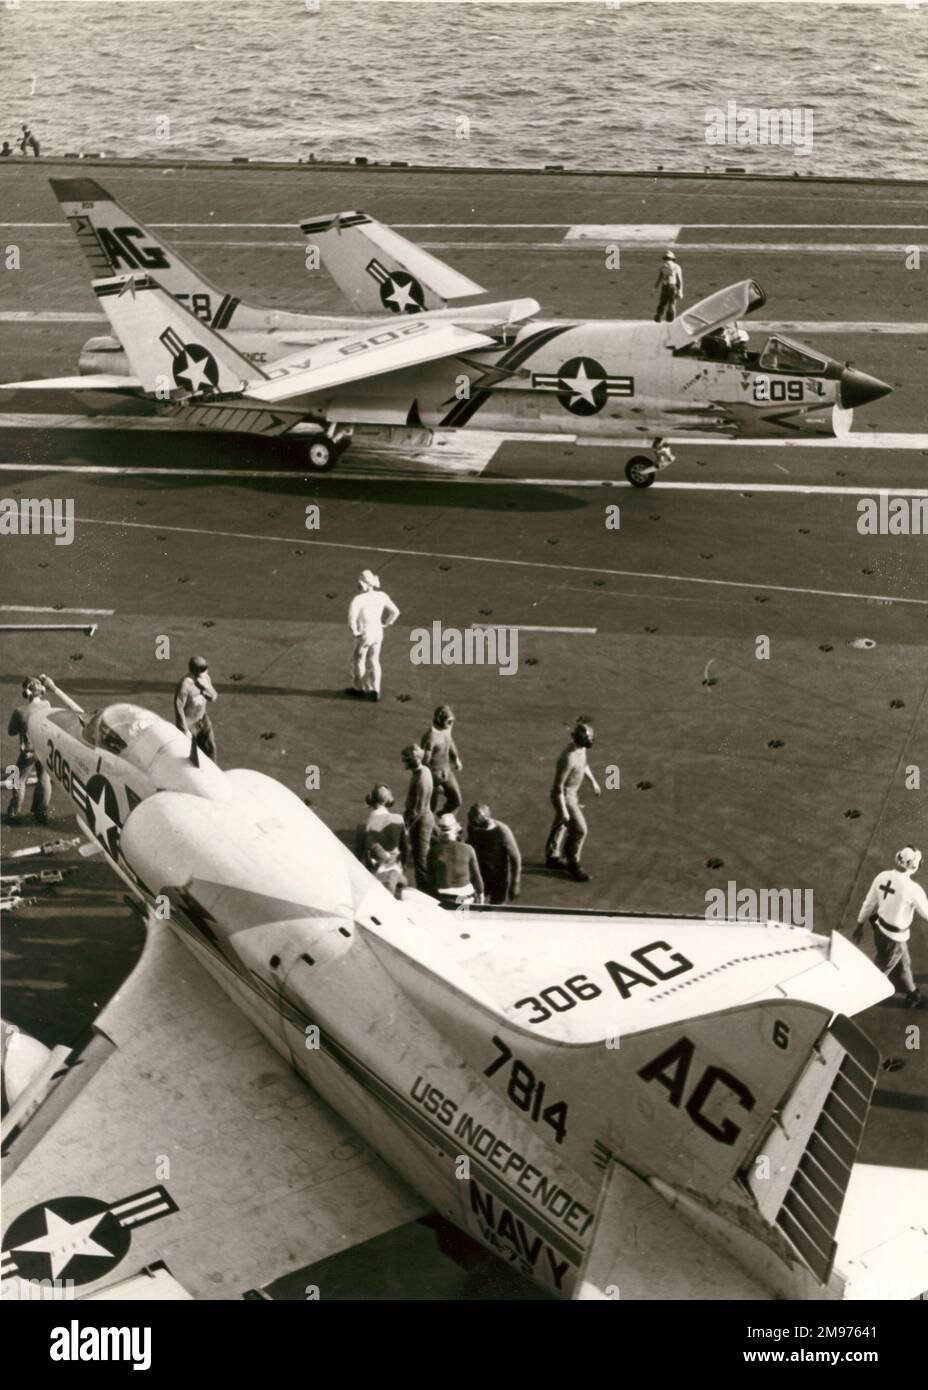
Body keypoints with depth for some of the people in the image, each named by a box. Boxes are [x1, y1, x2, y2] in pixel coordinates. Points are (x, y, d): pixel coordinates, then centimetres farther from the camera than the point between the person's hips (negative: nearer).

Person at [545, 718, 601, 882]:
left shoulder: (581, 748, -8)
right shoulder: (568, 759, -35)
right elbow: (558, 787, -29)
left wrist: (593, 781, 26)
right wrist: (564, 811, -24)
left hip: (573, 793, 9)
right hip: (564, 797, -9)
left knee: (561, 825, 23)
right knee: (579, 830, -3)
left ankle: (552, 857, 41)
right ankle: (573, 864, 15)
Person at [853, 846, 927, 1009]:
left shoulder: (882, 877, -11)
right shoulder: (913, 889, -31)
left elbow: (868, 904, 0)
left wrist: (859, 926, 13)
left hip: (880, 929, 7)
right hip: (894, 938, -7)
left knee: (903, 965, 30)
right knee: (880, 971, 17)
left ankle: (913, 997, 52)